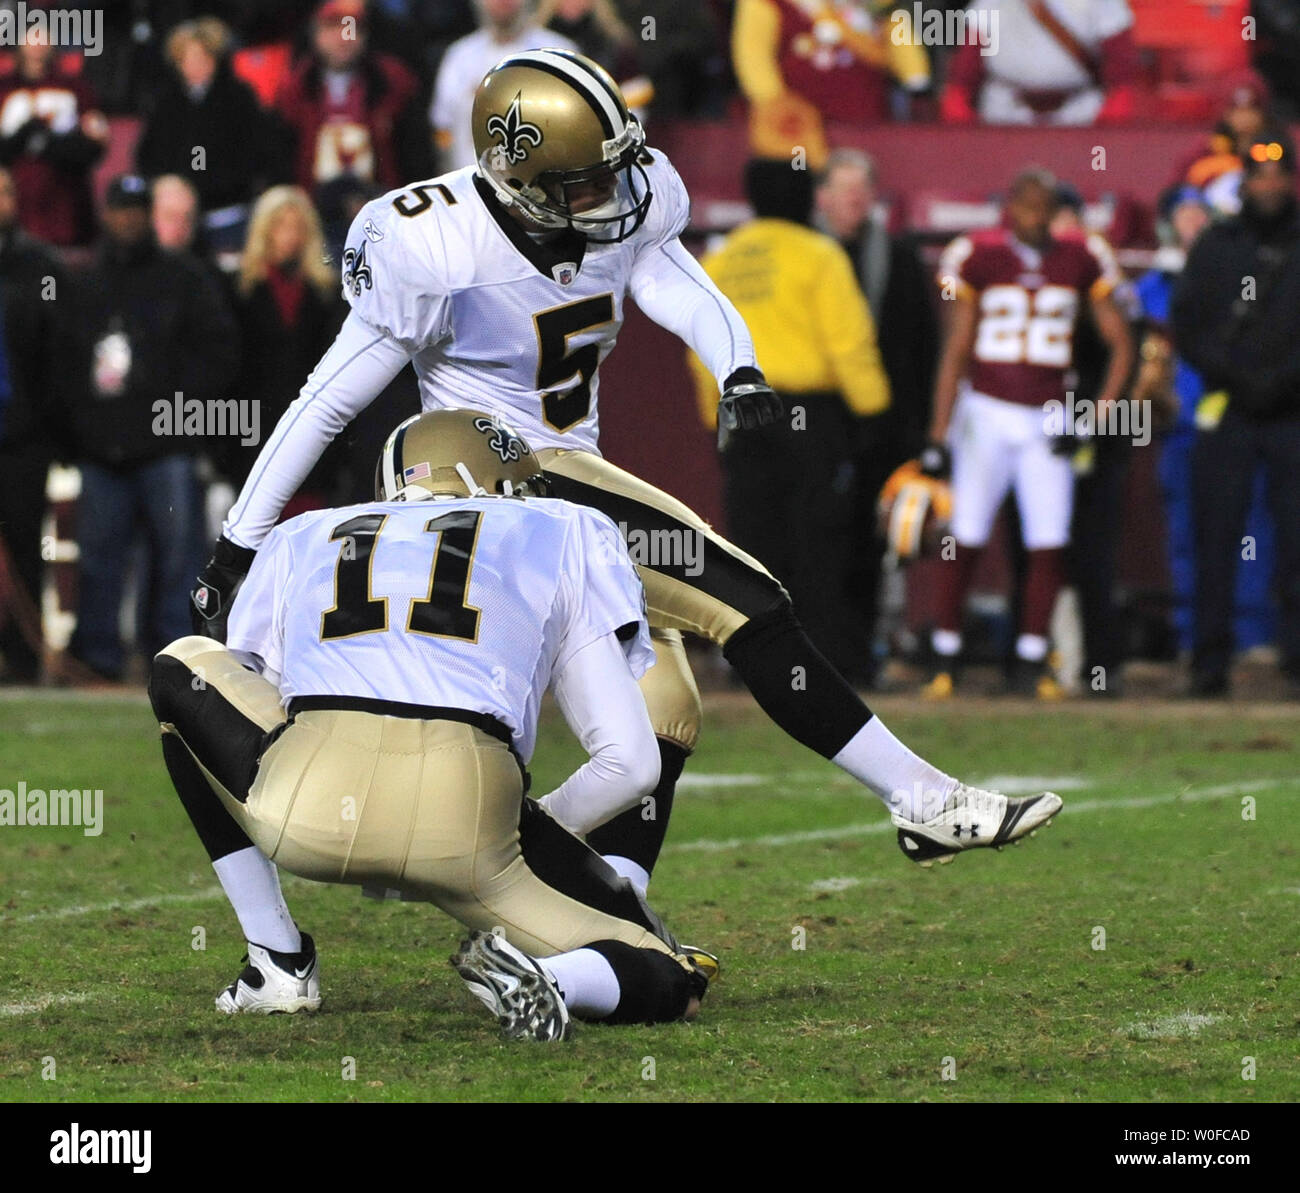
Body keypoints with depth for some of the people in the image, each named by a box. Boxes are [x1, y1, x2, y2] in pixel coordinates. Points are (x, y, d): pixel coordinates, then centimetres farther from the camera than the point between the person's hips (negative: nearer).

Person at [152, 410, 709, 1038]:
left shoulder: (298, 541, 32)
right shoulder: (566, 538, 27)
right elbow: (630, 763, 19)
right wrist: (535, 834, 36)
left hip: (306, 812, 1)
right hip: (471, 813, -1)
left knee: (184, 669, 35)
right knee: (670, 984, 19)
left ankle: (277, 961, 26)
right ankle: (555, 980, -15)